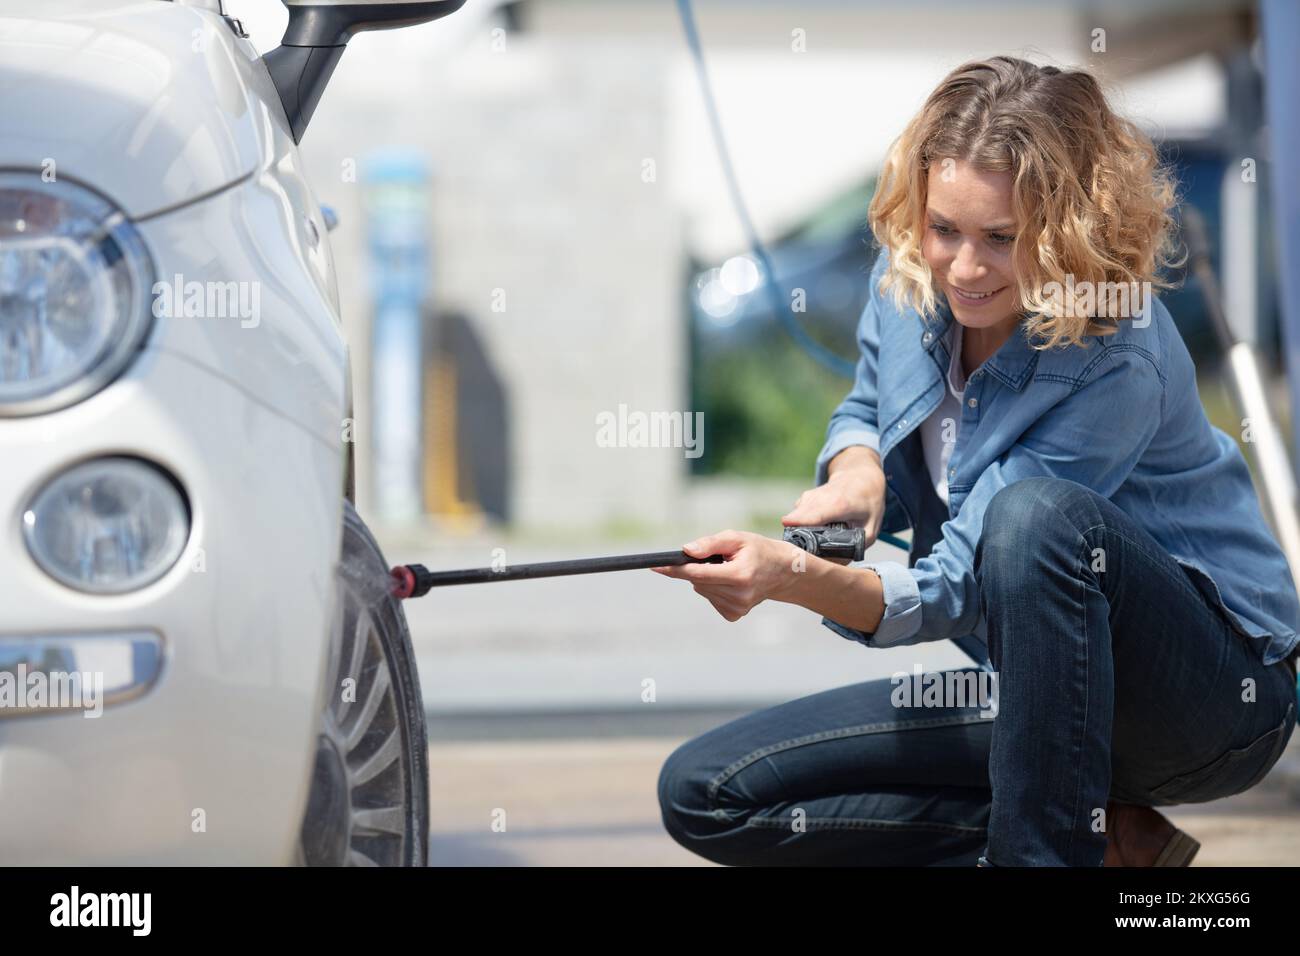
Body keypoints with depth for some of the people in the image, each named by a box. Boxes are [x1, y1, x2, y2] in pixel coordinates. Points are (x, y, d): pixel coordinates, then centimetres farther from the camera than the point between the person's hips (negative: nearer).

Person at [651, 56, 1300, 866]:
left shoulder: (1117, 364, -28)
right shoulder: (910, 282, -7)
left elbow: (956, 593, -29)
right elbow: (867, 410, 14)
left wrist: (798, 578, -46)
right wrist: (854, 470, -11)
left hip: (1218, 689, -7)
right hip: (1031, 690, 8)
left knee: (1034, 512, -39)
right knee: (702, 793, -5)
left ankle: (1044, 848, -26)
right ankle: (1106, 843, -6)